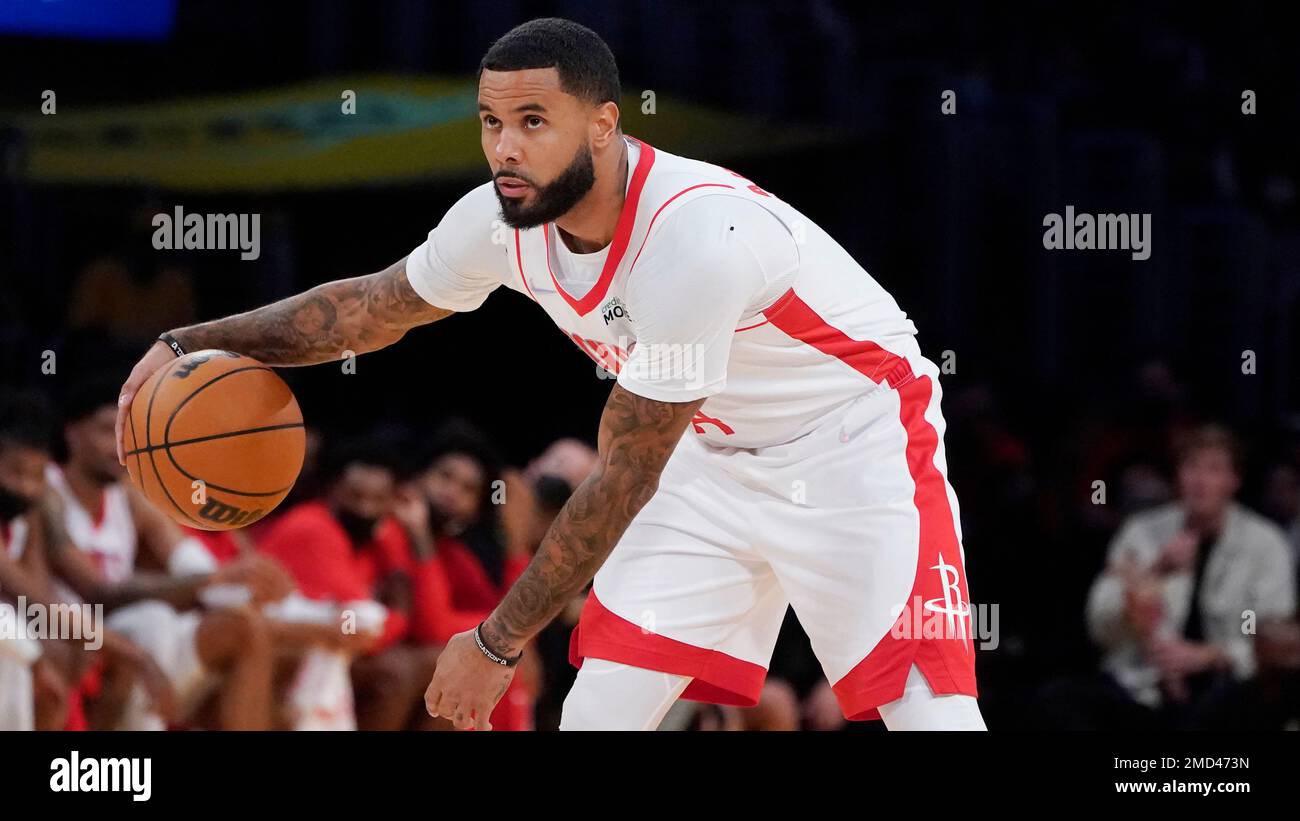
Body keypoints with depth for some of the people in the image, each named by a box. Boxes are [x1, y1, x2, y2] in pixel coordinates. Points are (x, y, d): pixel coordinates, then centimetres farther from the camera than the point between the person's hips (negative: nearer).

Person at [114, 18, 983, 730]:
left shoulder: (693, 238, -35)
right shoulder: (504, 220, -12)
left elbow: (624, 478, -28)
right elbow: (373, 306, 10)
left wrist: (498, 642, -22)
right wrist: (191, 343, -1)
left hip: (859, 448, -7)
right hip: (721, 458, 7)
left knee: (931, 716, -20)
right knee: (598, 714, -2)